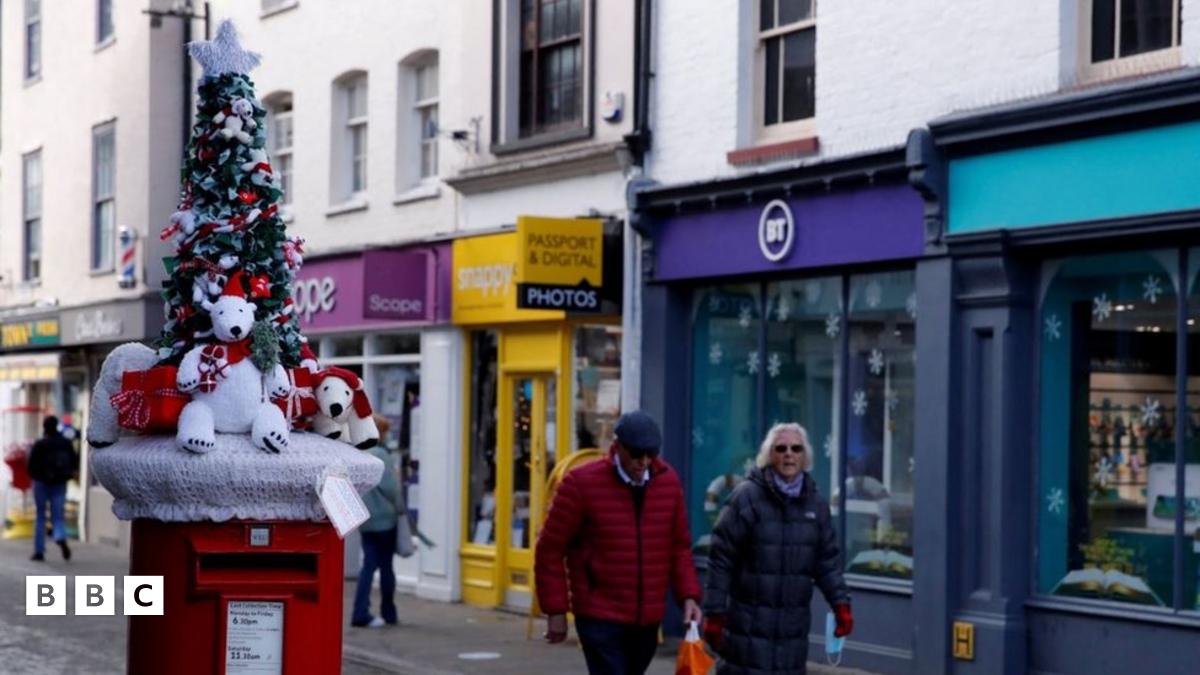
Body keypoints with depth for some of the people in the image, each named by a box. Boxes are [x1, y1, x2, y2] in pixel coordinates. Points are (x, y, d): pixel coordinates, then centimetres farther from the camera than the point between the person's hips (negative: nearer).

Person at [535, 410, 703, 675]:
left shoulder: (668, 481, 3)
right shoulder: (582, 483, -10)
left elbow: (679, 546, 11)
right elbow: (551, 549, -5)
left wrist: (688, 595, -2)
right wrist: (556, 610, -6)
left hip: (648, 618, 5)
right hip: (600, 617, -5)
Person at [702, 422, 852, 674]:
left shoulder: (816, 502, 7)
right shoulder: (747, 497, -9)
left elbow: (828, 560, 13)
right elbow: (720, 559, -9)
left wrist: (840, 603, 3)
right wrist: (714, 613, -10)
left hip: (793, 624, 5)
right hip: (748, 621, -5)